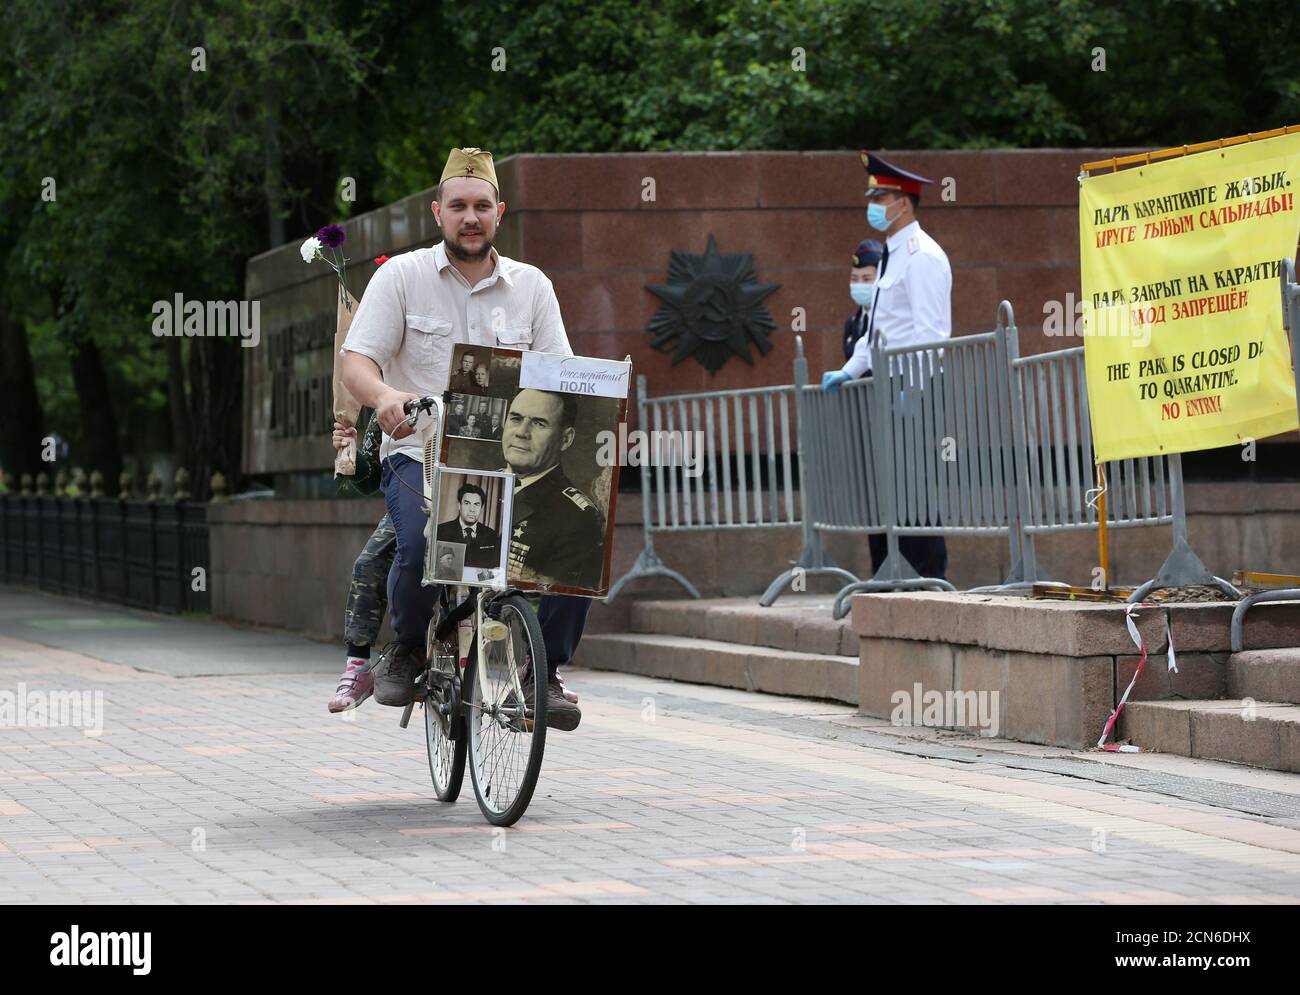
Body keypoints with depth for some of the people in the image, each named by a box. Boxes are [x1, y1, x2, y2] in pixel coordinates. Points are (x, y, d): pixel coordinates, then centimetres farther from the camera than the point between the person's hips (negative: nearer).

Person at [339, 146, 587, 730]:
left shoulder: (531, 286, 12)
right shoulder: (402, 276, 4)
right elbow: (356, 361, -5)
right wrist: (386, 396, -29)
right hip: (420, 454, -2)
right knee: (422, 546, -33)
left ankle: (545, 672, -3)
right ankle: (407, 650, 0)